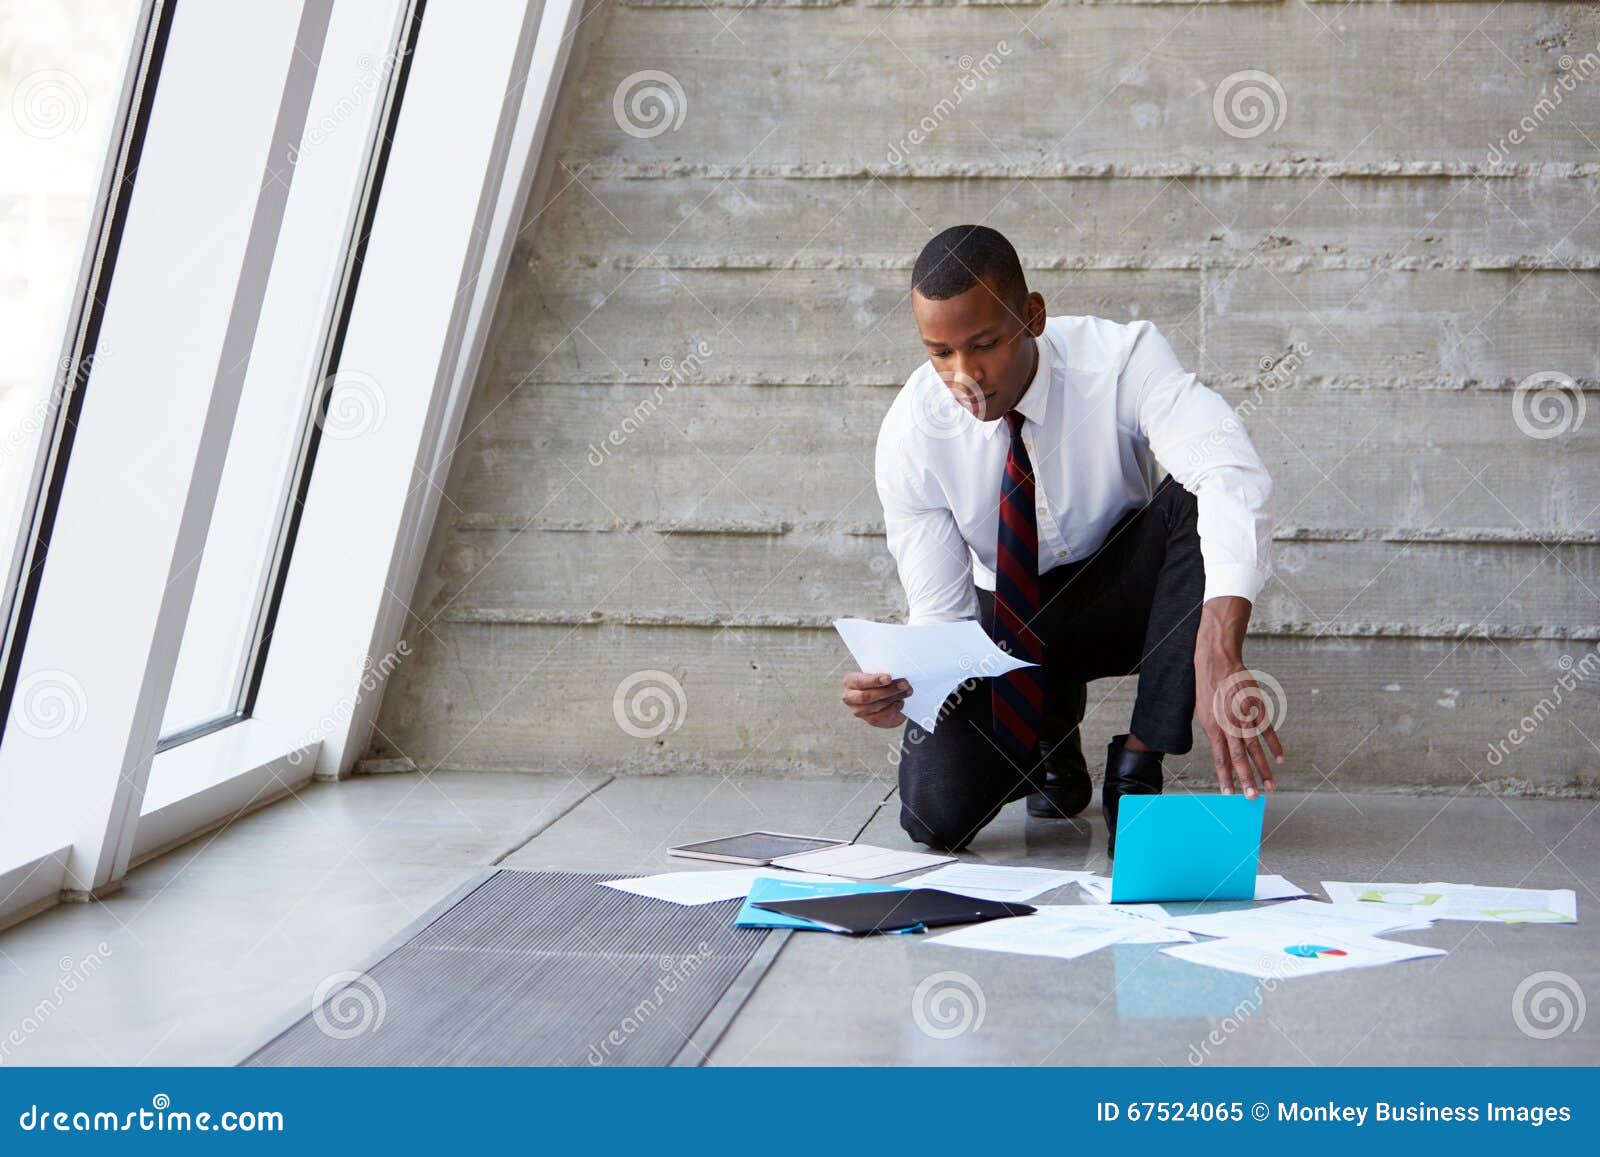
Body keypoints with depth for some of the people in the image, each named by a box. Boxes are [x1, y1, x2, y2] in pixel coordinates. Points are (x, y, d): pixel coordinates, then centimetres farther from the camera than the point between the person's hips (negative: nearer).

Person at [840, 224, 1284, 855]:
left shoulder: (1120, 359, -27)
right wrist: (899, 685, -41)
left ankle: (1137, 767, -21)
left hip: (1124, 593, -1)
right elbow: (941, 610, -16)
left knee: (1197, 504, -35)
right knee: (936, 814, -23)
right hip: (1009, 615, 1)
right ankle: (1053, 726, 13)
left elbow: (1235, 477, -44)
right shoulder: (910, 435, -21)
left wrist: (1218, 652, -61)